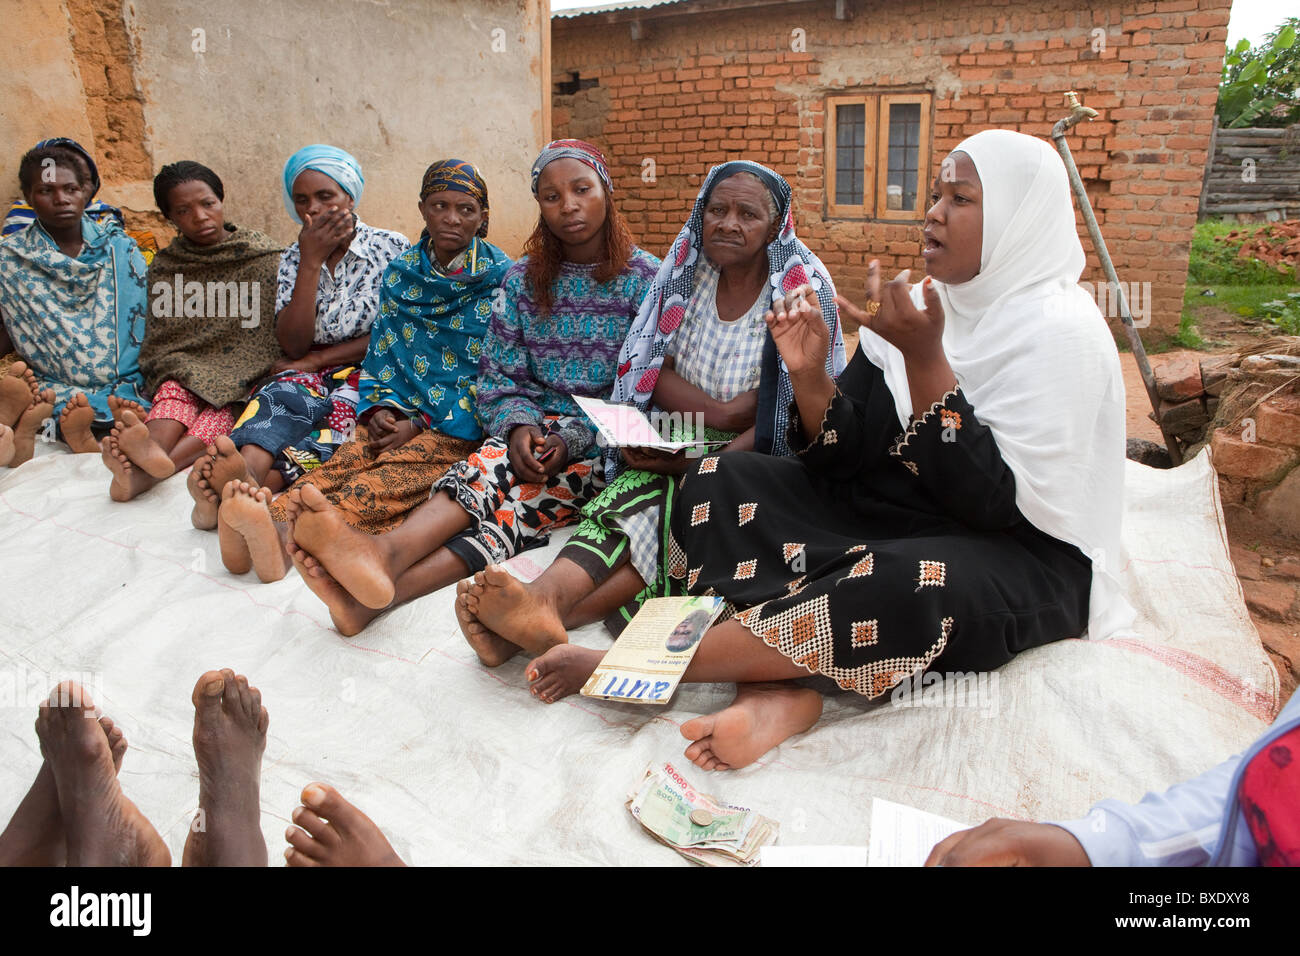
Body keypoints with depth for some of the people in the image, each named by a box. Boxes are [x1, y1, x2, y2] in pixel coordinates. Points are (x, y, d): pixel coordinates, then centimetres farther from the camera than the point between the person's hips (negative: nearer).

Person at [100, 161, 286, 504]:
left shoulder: (265, 256, 5)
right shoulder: (165, 267, 13)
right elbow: (158, 347, 10)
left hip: (248, 377, -2)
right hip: (188, 370, 3)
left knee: (225, 408, -33)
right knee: (177, 388, -31)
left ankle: (145, 470, -56)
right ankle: (153, 450, -61)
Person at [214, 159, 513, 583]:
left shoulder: (500, 279, -1)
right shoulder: (400, 273, 15)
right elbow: (380, 351, 18)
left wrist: (421, 424, -14)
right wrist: (380, 407, -4)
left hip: (462, 426, -5)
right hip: (401, 414, 5)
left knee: (391, 475, -34)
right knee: (345, 459, -28)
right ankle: (277, 514, -55)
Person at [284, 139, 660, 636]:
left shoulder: (646, 278, 1)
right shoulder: (523, 278, 12)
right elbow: (499, 376, 9)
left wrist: (572, 439, -20)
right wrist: (518, 426, -14)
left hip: (606, 443, -3)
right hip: (538, 429, 3)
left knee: (515, 488, -33)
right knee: (494, 464, -33)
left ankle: (386, 552, -58)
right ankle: (385, 557, -59)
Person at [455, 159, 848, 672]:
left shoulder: (805, 291, -4)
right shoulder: (688, 272, 8)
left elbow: (798, 417, -10)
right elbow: (655, 368, 5)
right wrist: (718, 413, -14)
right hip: (680, 445, 3)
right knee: (635, 491, -30)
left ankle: (557, 613, -45)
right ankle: (544, 595, -54)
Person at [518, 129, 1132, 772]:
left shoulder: (1059, 328, -13)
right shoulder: (923, 306, 6)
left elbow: (997, 501, -22)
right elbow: (845, 456, 3)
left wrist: (924, 358, -26)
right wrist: (809, 374, -15)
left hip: (1020, 555, -6)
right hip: (888, 515, 7)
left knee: (905, 588, -40)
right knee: (719, 481, -6)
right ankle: (776, 689, -29)